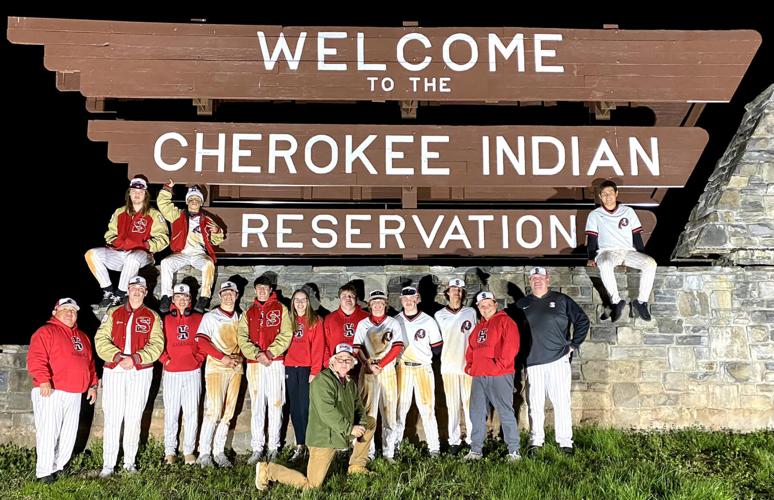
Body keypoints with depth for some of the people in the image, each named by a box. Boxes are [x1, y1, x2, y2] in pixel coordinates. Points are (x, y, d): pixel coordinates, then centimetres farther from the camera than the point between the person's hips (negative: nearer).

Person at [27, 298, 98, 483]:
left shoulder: (82, 337, 20)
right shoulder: (46, 332, -3)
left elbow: (90, 363, 24)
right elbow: (35, 359, -15)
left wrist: (93, 385, 17)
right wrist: (43, 380, -26)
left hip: (75, 395, 7)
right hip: (50, 392, -7)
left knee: (68, 434, 10)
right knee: (48, 432, -7)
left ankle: (57, 467, 22)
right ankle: (44, 472, 3)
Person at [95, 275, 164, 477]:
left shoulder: (152, 317, 9)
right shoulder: (113, 313, 11)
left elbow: (156, 345, -1)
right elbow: (101, 340, 2)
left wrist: (135, 359, -15)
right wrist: (117, 357, -13)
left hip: (140, 372, 0)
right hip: (113, 370, 0)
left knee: (134, 417, 3)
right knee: (112, 417, -2)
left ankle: (129, 462, 14)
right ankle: (108, 464, 5)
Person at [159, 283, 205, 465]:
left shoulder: (198, 319, 9)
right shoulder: (165, 320, 6)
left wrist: (199, 358, 0)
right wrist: (166, 360, -4)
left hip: (193, 372, 1)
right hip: (171, 373, 0)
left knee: (192, 413, 2)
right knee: (171, 413, 4)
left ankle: (189, 451, 11)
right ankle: (170, 451, 15)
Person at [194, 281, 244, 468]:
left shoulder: (240, 318, 14)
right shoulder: (210, 317, 3)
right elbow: (201, 341, -6)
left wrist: (241, 357, -3)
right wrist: (223, 358, -13)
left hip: (236, 368, 4)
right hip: (216, 367, -4)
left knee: (228, 412, 5)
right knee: (214, 410, -12)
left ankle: (219, 451, 12)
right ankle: (204, 453, -5)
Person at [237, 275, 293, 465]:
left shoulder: (280, 309, 7)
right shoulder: (248, 312, 15)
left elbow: (286, 335, -3)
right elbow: (242, 337, 3)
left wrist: (271, 352, -14)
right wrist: (257, 354, -11)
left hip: (275, 362, -2)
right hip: (254, 364, 2)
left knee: (275, 405, 0)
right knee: (256, 407, 3)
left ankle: (274, 447, 8)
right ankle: (257, 449, 7)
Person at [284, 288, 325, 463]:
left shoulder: (315, 321, 2)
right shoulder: (289, 320, 15)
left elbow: (318, 347, -4)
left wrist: (315, 370, -12)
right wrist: (284, 366, 3)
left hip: (307, 368, -4)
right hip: (291, 368, 4)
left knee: (305, 408, -8)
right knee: (295, 408, 4)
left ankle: (310, 445, -1)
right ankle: (300, 446, 10)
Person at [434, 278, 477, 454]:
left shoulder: (471, 312, 7)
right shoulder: (440, 315, 8)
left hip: (468, 364, 0)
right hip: (449, 366, 0)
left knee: (469, 402, -1)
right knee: (452, 404, 2)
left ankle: (472, 438, 8)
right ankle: (454, 440, 8)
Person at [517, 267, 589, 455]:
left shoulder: (561, 300, 5)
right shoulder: (521, 305, 11)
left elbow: (582, 321, 8)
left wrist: (573, 345, 3)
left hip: (558, 360, -1)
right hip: (532, 363, 2)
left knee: (562, 402, 0)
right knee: (535, 404, 4)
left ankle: (565, 441, 9)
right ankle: (536, 440, 13)